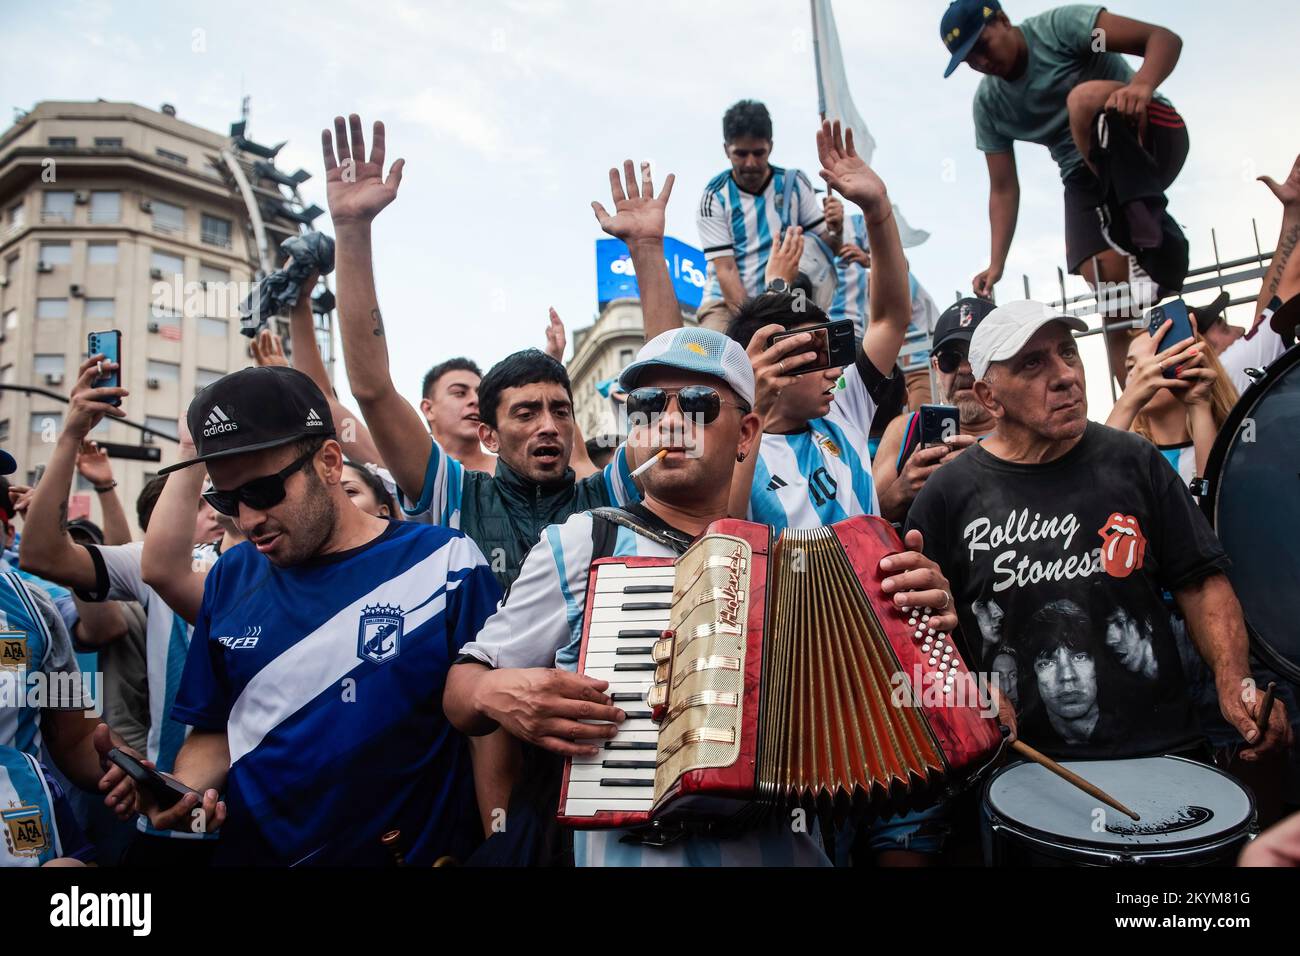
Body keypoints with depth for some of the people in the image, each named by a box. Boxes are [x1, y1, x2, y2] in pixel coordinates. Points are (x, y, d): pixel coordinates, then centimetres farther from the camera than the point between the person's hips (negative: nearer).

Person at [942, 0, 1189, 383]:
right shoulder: (988, 104, 2)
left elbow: (1165, 38, -21)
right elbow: (1003, 188, 4)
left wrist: (1141, 85, -42)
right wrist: (996, 263, -7)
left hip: (1152, 135, -4)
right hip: (1088, 176, 5)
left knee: (1083, 98, -36)